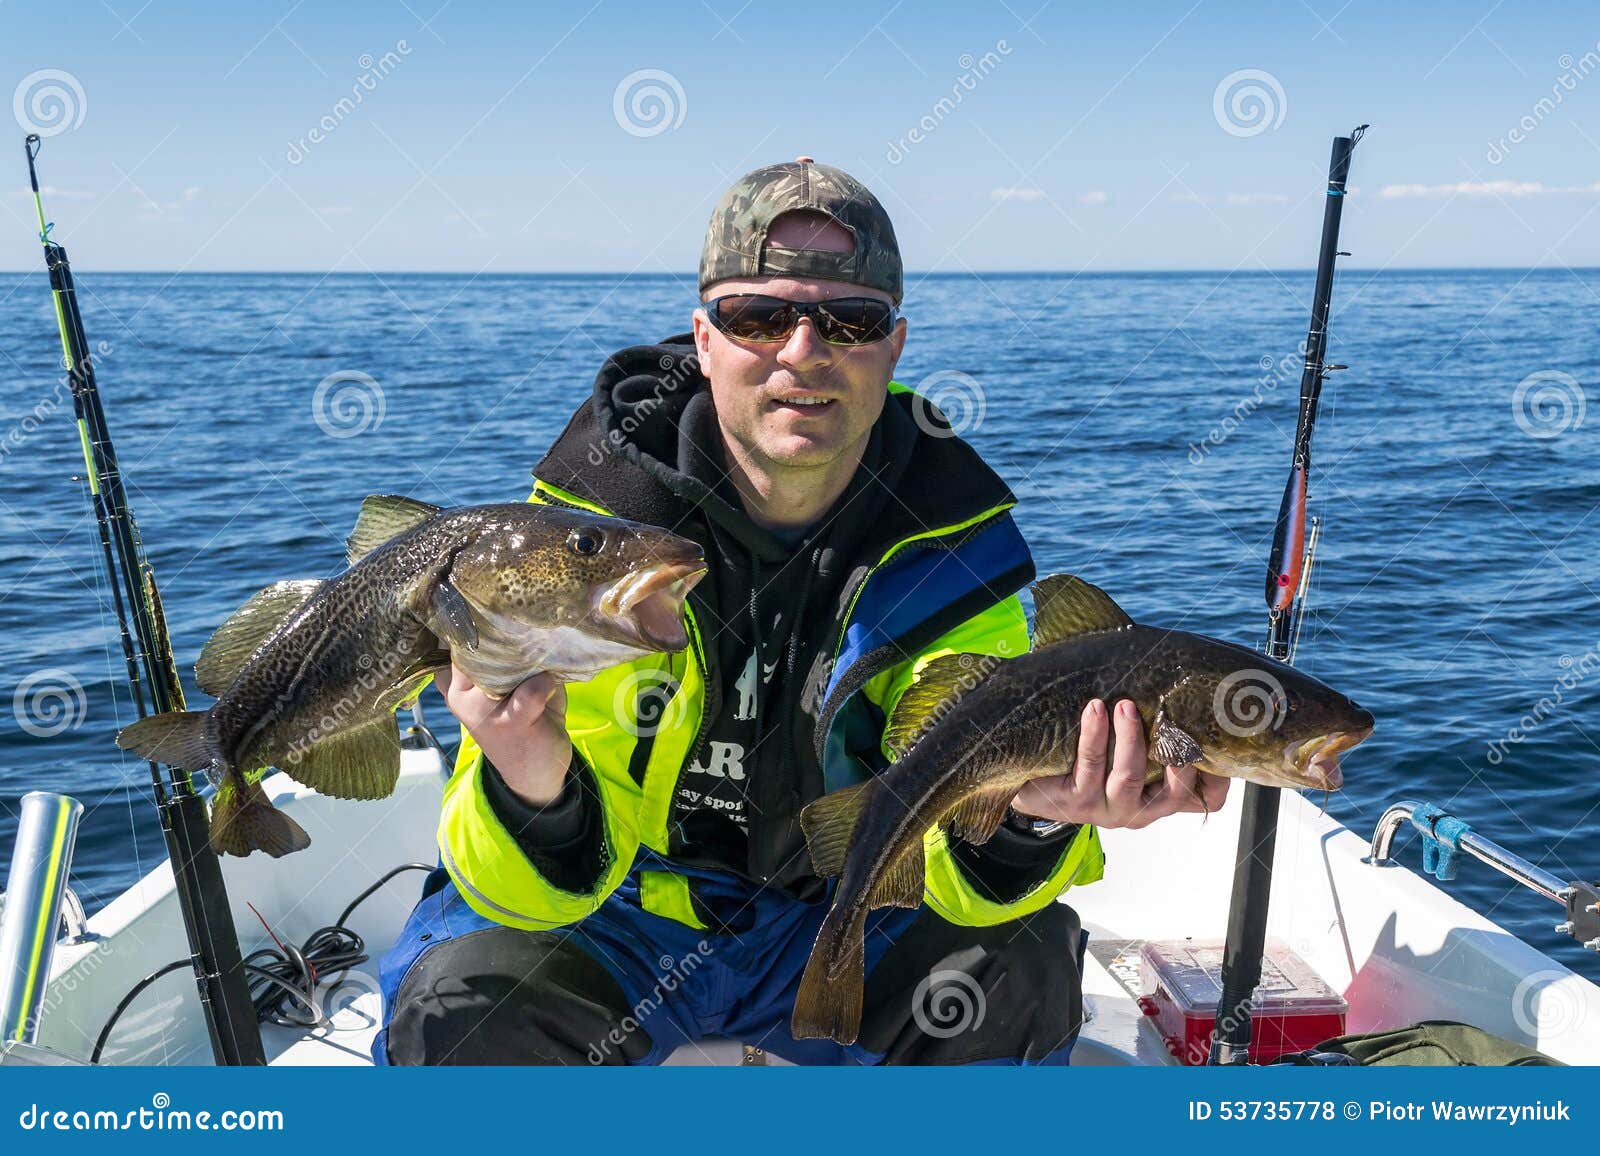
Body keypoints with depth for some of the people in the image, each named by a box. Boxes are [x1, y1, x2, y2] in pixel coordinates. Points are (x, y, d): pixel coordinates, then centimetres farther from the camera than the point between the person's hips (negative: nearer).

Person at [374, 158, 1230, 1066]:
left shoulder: (953, 534, -13)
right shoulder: (589, 523, -20)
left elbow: (960, 875, -16)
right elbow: (545, 887, -21)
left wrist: (1029, 815, -40)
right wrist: (534, 792, -46)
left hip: (839, 914, 2)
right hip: (620, 909, -1)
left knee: (1026, 963, -21)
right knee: (470, 1000, -28)